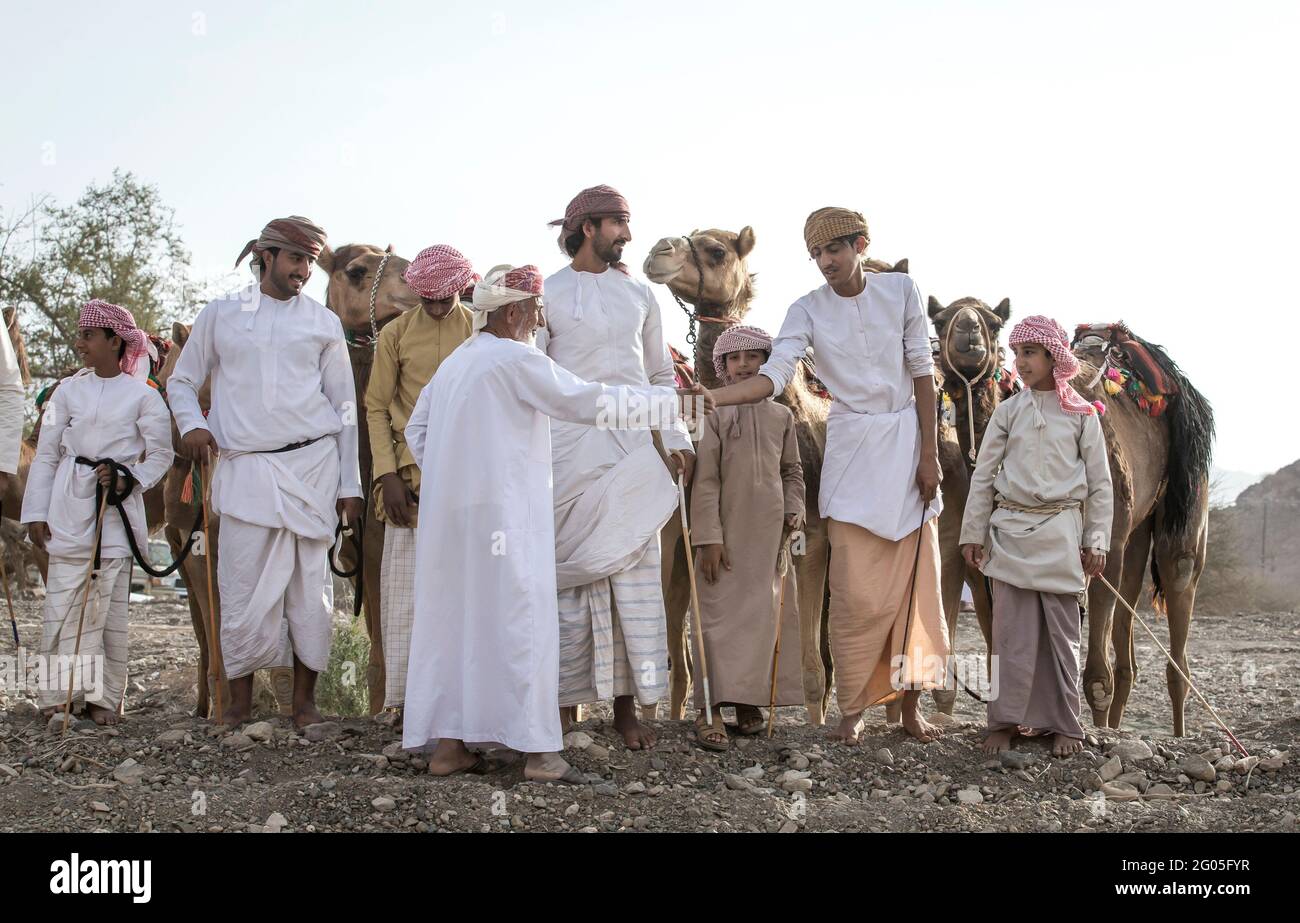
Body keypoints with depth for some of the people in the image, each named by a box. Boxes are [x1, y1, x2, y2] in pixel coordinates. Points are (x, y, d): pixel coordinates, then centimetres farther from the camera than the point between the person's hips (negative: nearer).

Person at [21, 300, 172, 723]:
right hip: (69, 505, 2)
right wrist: (36, 512, 4)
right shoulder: (68, 390, 8)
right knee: (62, 599, -2)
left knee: (110, 604, 0)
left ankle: (103, 696, 8)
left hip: (118, 506, -1)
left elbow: (160, 455, 6)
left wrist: (127, 479, -10)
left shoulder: (142, 395, 2)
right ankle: (57, 694, 4)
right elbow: (46, 454, 9)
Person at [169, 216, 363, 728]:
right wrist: (190, 423, -4)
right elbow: (182, 380, 18)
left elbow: (345, 407, 13)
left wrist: (349, 484, 7)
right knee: (243, 588, -4)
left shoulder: (323, 321, 12)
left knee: (310, 586, 0)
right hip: (244, 468, 0)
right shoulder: (220, 314, 11)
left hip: (312, 462, 1)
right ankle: (239, 700, 8)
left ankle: (305, 698, 10)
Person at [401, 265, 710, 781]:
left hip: (451, 512, 8)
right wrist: (670, 401, -6)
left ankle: (445, 744, 11)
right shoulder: (516, 359, -10)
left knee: (452, 618, 9)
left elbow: (417, 429, 20)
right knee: (521, 621, -5)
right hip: (503, 511, -8)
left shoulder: (455, 361, 16)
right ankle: (537, 750, -5)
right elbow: (588, 402, -12)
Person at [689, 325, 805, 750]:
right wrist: (709, 537, -11)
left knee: (765, 615, 5)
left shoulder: (781, 416, 10)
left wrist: (794, 510, 3)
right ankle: (711, 710, -8)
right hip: (727, 533, -4)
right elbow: (705, 480, -6)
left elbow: (792, 471, 20)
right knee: (721, 615, -7)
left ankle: (749, 701, 14)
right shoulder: (715, 414, -1)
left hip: (771, 535, 4)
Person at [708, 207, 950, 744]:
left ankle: (910, 706, 14)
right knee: (855, 591, -6)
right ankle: (851, 710, 6)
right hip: (852, 448, -1)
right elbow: (773, 376, -15)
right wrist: (706, 398, -31)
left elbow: (922, 372, 2)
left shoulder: (900, 291, -1)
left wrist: (930, 453, -2)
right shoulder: (808, 310, -3)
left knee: (915, 581, 3)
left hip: (907, 440, 1)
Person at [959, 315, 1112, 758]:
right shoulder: (1008, 411, 6)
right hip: (1011, 530, 1)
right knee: (1013, 632, 1)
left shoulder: (1083, 414, 3)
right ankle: (1005, 721, 7)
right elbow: (983, 475, 8)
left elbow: (1100, 483, 5)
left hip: (1060, 533, -1)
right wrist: (973, 533, 5)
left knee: (1062, 631, 3)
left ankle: (1063, 725, 11)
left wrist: (1096, 541, 1)